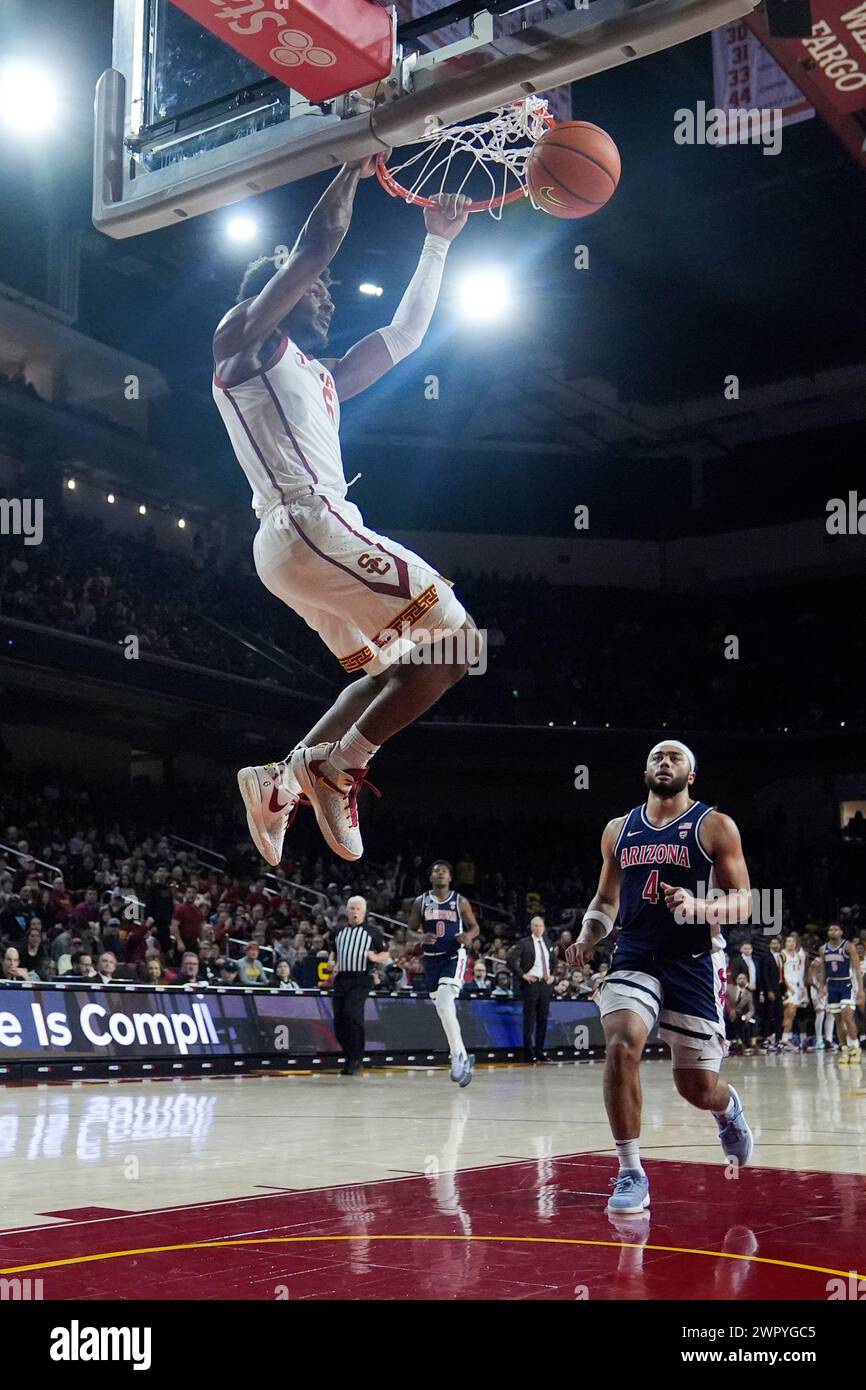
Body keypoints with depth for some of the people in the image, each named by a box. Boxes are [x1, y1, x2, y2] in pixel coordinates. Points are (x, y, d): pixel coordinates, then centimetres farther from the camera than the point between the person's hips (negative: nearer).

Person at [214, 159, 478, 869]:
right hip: (309, 526, -10)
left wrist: (438, 243, 33)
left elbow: (405, 335, 34)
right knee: (455, 640, -9)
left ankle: (281, 781, 7)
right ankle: (337, 765, -10)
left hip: (295, 543, 10)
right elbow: (315, 248, -7)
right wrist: (356, 165, 3)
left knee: (394, 671, 15)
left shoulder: (320, 376, 29)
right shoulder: (246, 337, 5)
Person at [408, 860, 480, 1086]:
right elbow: (410, 929, 8)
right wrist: (421, 937, -14)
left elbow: (474, 926, 8)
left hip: (454, 957, -4)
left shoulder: (460, 902, 1)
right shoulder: (421, 902, 6)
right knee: (444, 1011, 6)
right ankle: (463, 1058, 18)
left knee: (444, 1005, -23)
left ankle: (458, 1056, -18)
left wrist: (468, 936, -15)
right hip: (431, 958, 4)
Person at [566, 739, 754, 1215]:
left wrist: (697, 906, -24)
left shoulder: (715, 826, -2)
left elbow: (743, 903, -4)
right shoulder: (619, 830, 10)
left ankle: (728, 1109, 43)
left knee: (697, 1088, 3)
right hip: (635, 958, 2)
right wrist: (587, 936, 0)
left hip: (695, 962, -2)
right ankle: (631, 1174, -11)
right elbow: (606, 900, 20)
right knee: (620, 1048, -23)